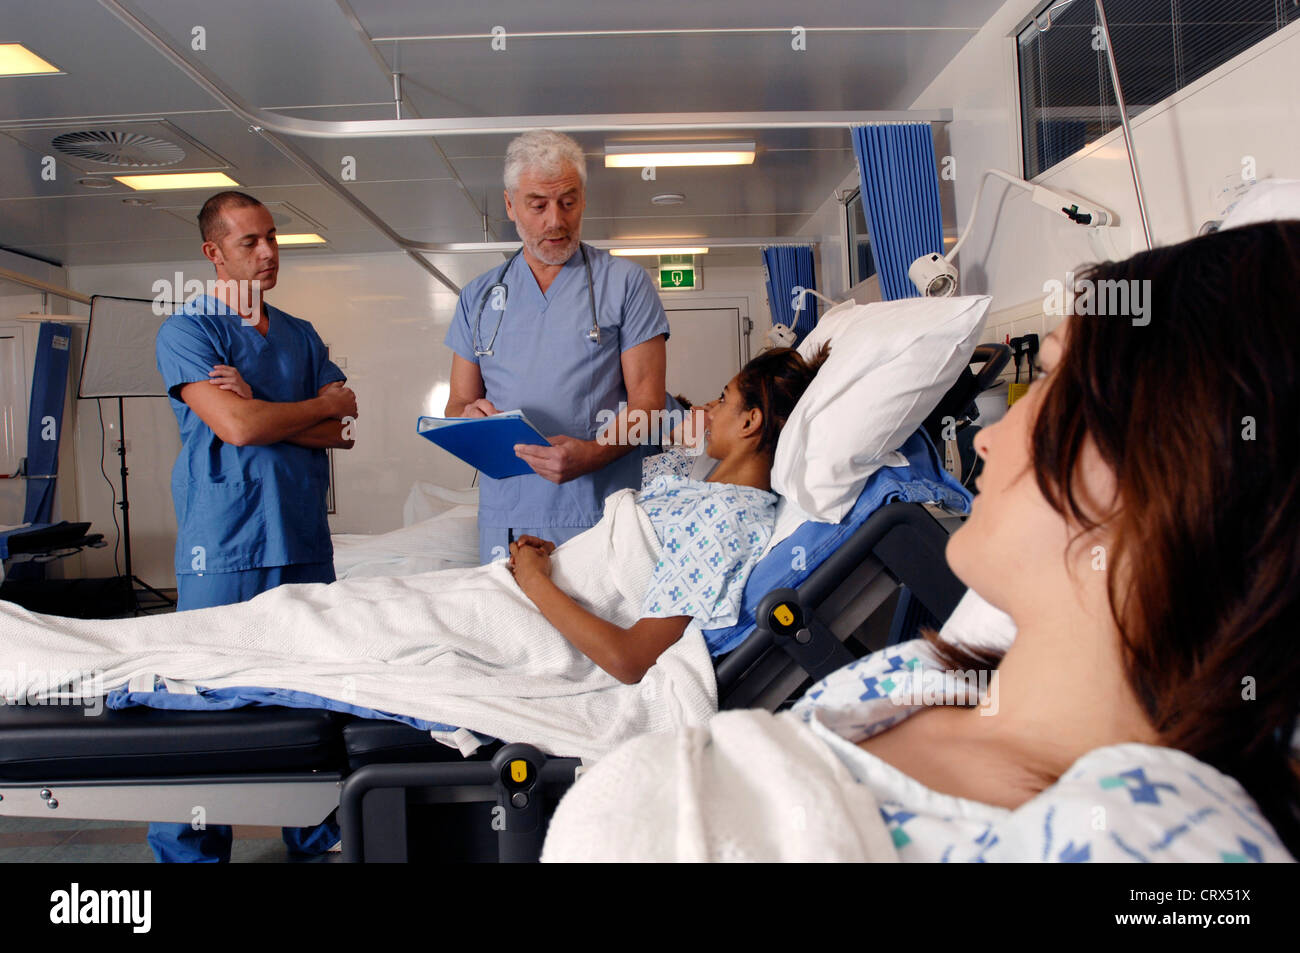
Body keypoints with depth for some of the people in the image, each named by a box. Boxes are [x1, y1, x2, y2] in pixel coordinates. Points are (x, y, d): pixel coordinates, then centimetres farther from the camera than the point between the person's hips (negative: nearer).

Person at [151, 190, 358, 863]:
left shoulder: (301, 335, 16)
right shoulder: (187, 330, 0)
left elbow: (342, 432, 4)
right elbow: (235, 427, -15)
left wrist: (262, 412, -11)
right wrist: (322, 407, -1)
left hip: (304, 539, 5)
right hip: (224, 548, -5)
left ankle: (314, 836, 22)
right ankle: (189, 848, 17)